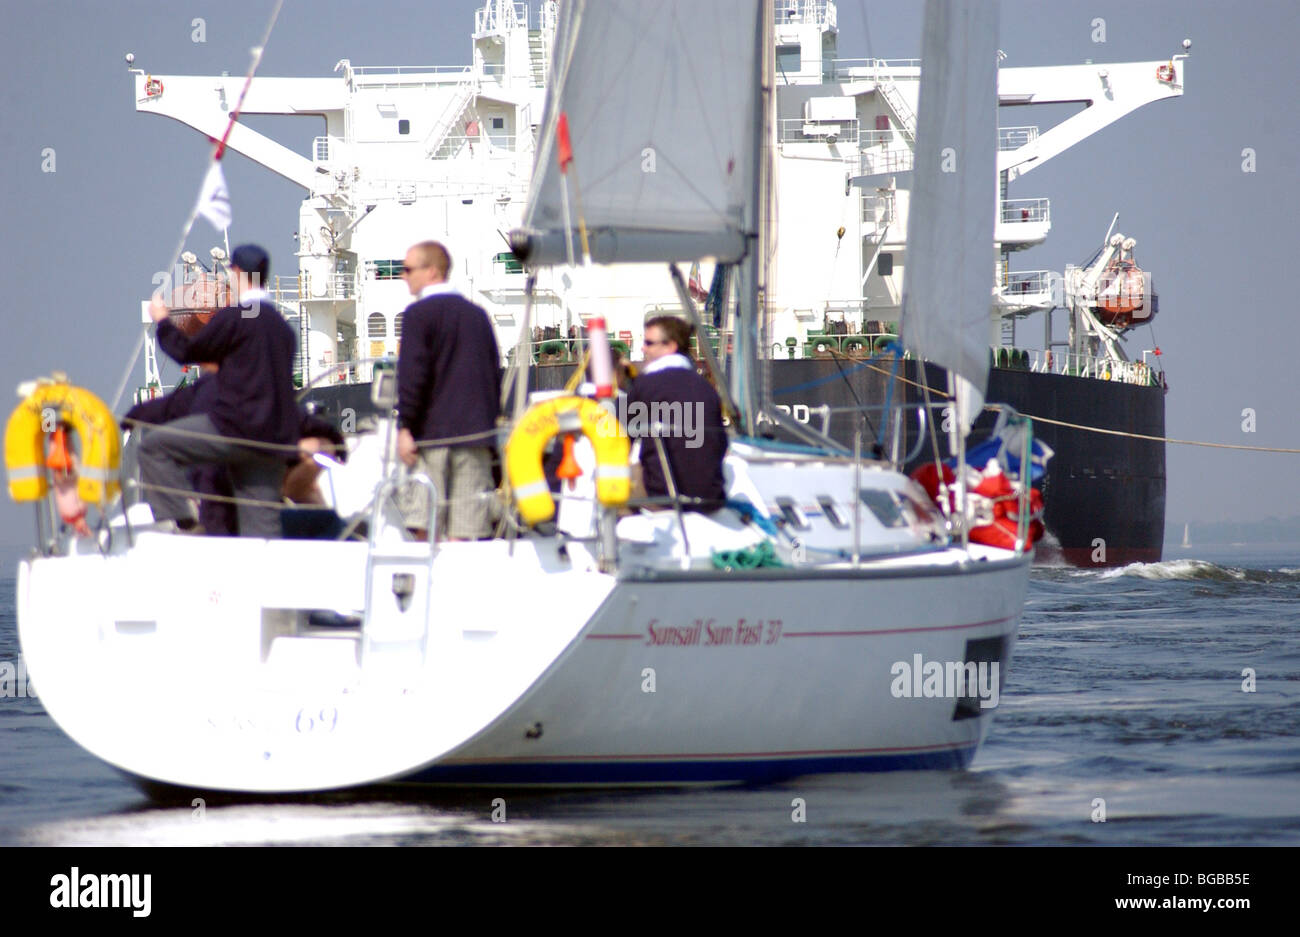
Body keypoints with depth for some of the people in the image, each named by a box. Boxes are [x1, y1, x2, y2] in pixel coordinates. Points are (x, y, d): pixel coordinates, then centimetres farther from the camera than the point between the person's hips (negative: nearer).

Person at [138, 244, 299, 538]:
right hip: (277, 438, 7)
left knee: (154, 445, 1)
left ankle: (178, 520, -3)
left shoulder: (233, 317, -9)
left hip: (238, 426, -7)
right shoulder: (282, 326, 15)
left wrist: (162, 321, 19)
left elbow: (187, 352, 0)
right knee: (262, 522, 8)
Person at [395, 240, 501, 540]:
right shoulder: (477, 314, 14)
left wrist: (405, 426, -9)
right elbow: (494, 372, 18)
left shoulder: (419, 313, -4)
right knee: (462, 531, 2)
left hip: (431, 433, -5)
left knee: (425, 527, -6)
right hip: (474, 433, 5)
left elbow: (413, 374, -11)